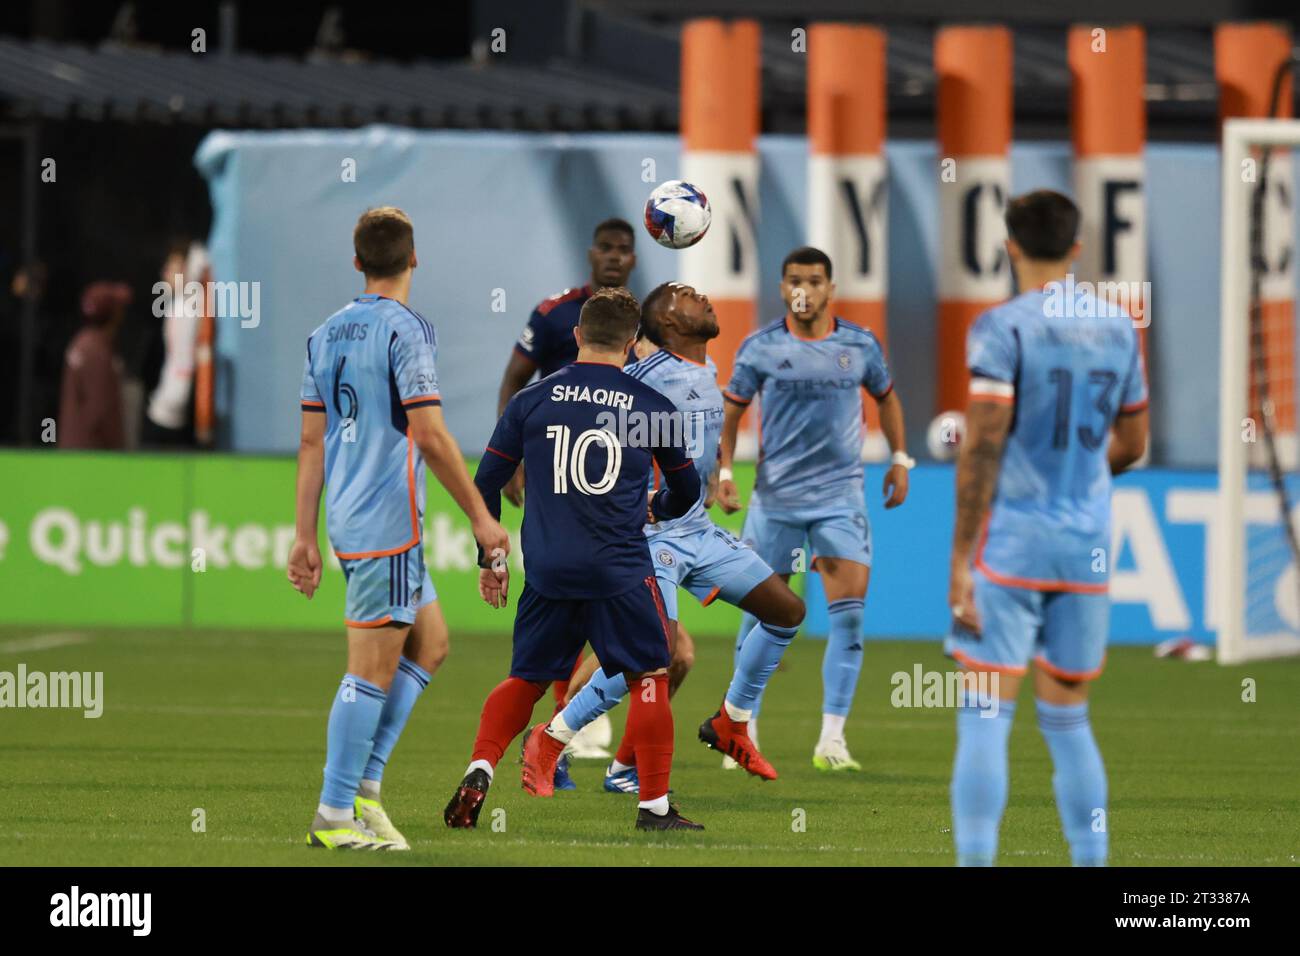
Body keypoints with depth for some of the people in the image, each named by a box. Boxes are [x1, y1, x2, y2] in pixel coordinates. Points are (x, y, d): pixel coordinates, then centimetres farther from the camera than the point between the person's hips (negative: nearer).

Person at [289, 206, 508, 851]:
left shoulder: (326, 335, 12)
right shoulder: (406, 329, -11)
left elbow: (312, 440, 13)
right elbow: (430, 436, -15)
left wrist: (305, 536, 16)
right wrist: (479, 517, -9)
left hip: (346, 516, 8)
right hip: (387, 522, -8)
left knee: (429, 641, 16)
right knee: (373, 668, -5)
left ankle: (364, 783, 12)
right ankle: (335, 814, -4)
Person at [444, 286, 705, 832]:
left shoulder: (530, 400, 4)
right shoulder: (652, 406, 2)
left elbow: (485, 484, 8)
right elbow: (686, 491, 16)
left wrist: (491, 559, 20)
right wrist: (658, 509, 40)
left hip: (546, 571, 2)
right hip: (621, 571, -2)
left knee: (526, 680, 16)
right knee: (649, 678, 8)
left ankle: (479, 772, -2)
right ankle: (654, 807, 5)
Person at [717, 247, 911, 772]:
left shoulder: (860, 345, 2)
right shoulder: (760, 348, -2)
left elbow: (886, 396, 19)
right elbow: (731, 411, 6)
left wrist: (900, 459, 14)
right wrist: (723, 471, -4)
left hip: (839, 493, 1)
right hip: (775, 496, -1)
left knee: (850, 607, -11)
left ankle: (832, 738, -10)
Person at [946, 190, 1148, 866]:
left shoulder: (1002, 328, -9)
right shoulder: (1117, 328, 8)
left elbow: (982, 447, -15)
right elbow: (1131, 444, 17)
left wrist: (961, 560, -13)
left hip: (1011, 539, -5)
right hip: (1088, 545, 5)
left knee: (985, 720, -5)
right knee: (1068, 721, 13)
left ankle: (975, 863, -11)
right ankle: (1090, 863, 11)